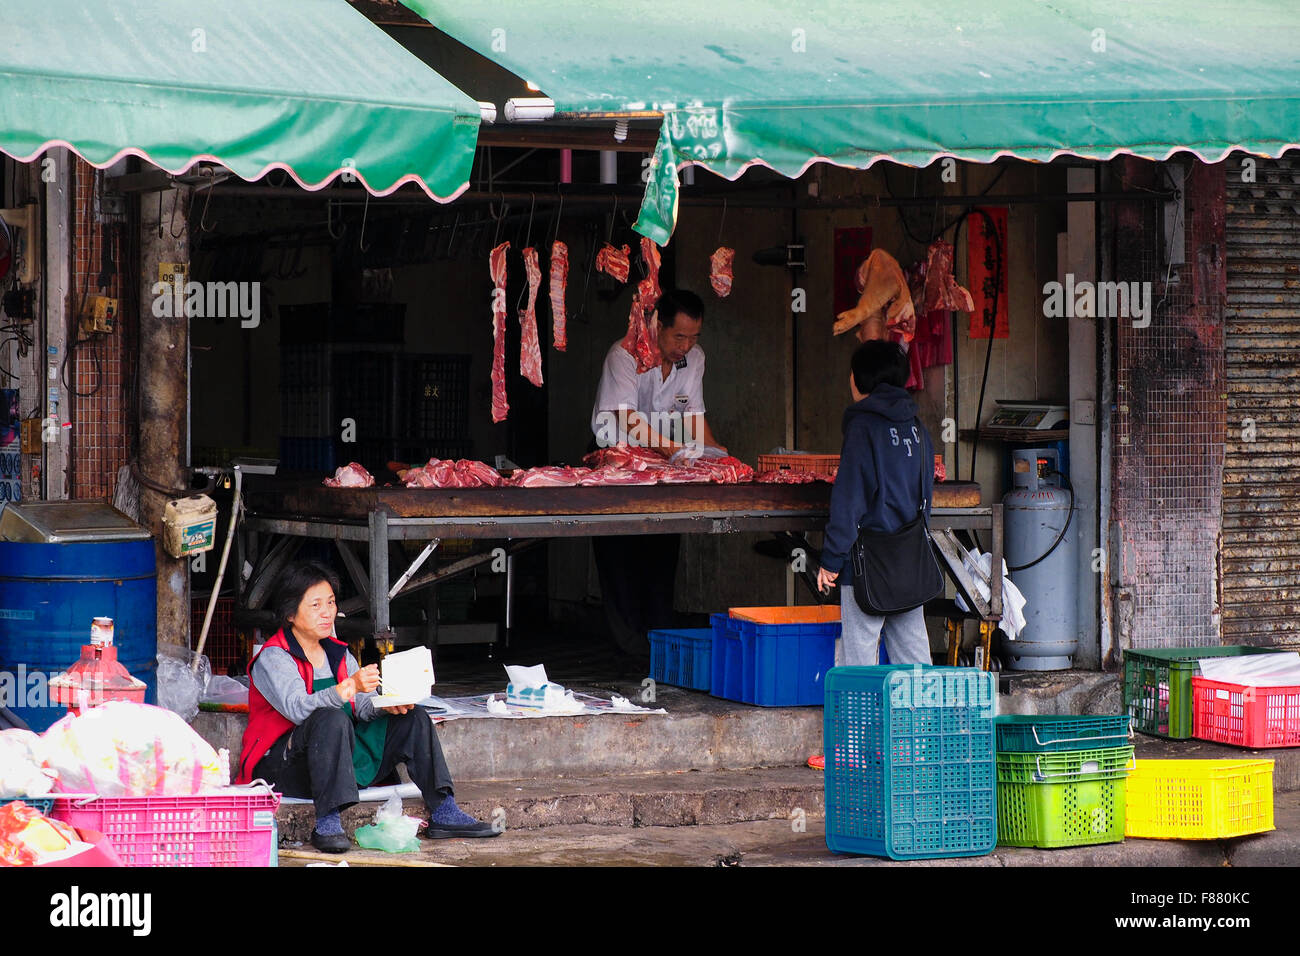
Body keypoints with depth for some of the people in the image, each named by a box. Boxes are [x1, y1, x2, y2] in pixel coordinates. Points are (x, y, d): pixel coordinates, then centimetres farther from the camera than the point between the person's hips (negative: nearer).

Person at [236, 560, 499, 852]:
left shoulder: (338, 654, 16)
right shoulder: (273, 658, -8)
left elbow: (364, 706, 5)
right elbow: (298, 709, -26)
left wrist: (386, 706, -18)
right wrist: (350, 686, -39)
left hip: (341, 756, 7)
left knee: (413, 719, -3)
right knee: (331, 719, -36)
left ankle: (443, 814, -11)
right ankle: (327, 825, -41)